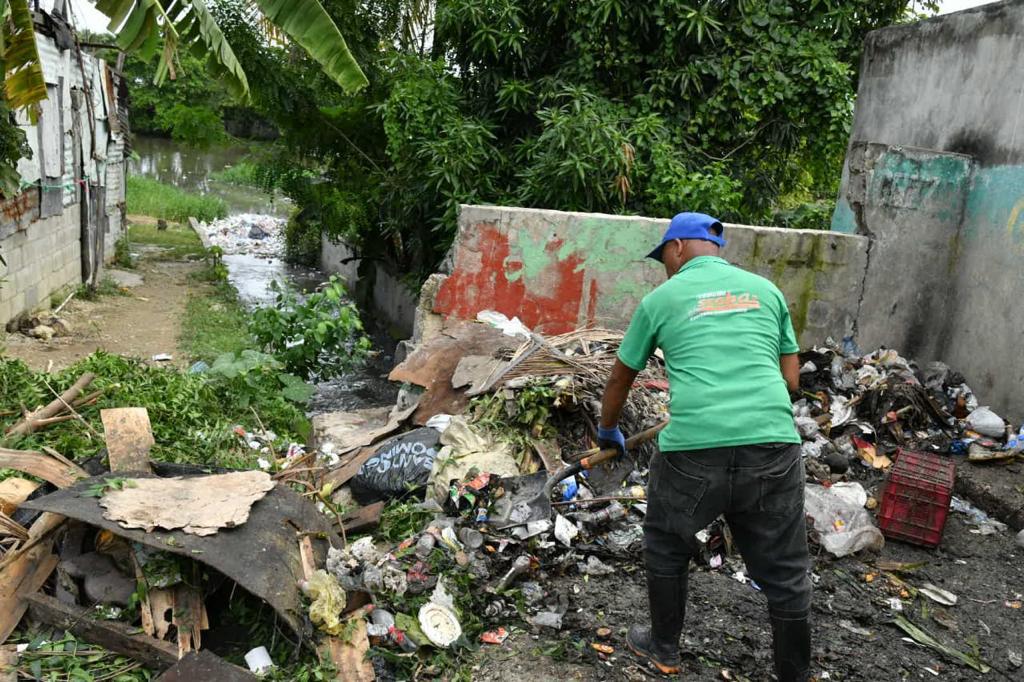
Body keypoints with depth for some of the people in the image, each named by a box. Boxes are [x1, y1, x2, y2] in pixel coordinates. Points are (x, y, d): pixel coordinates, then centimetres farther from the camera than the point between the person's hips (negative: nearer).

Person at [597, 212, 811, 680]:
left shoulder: (662, 298, 11)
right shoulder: (765, 289, 17)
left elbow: (619, 381, 22)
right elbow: (791, 380, 20)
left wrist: (608, 432, 39)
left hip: (693, 449, -2)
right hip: (773, 446, 2)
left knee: (667, 547, 23)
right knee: (784, 573, 15)